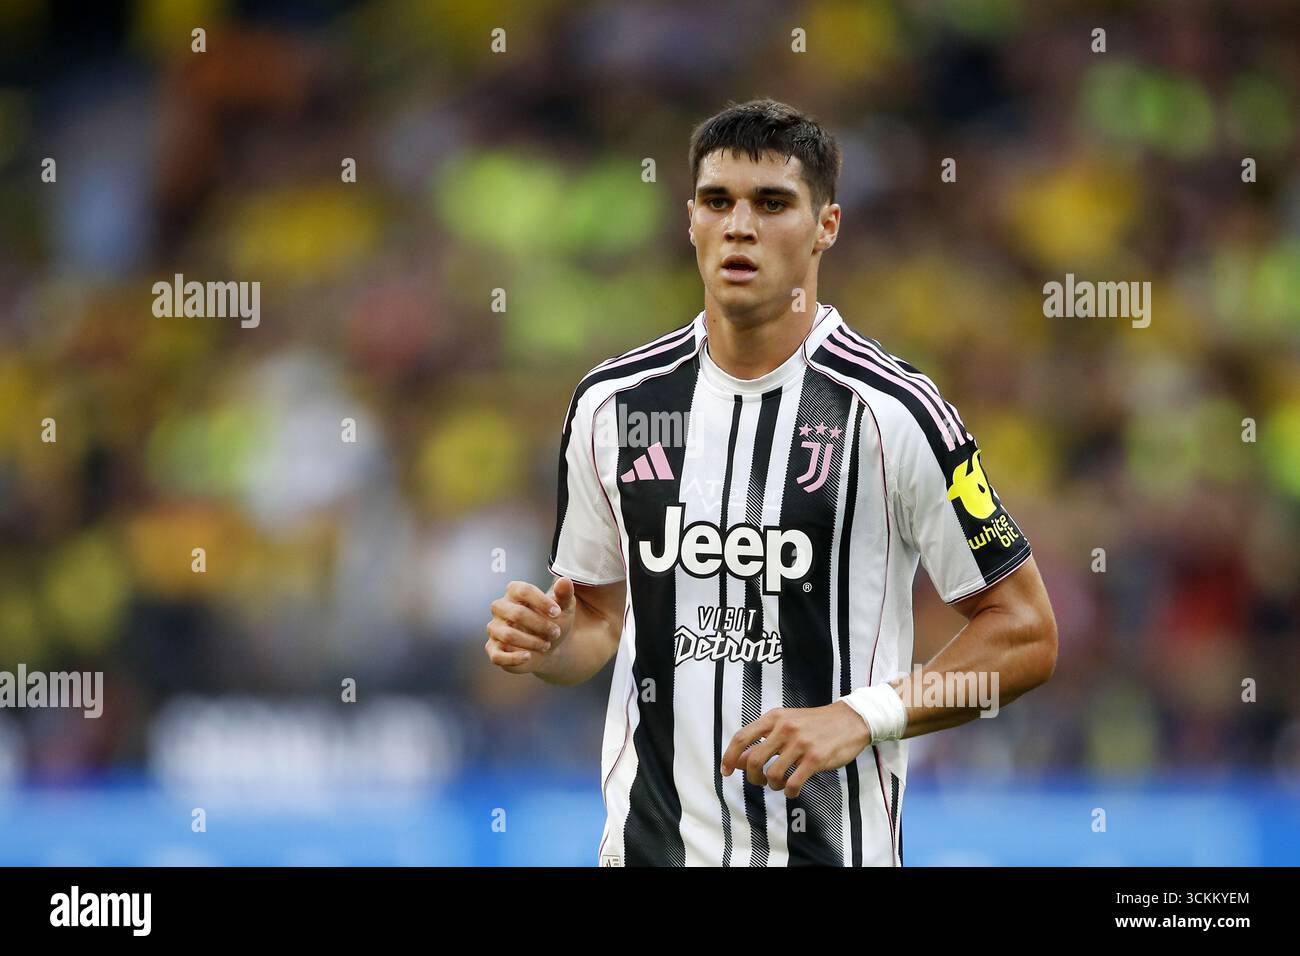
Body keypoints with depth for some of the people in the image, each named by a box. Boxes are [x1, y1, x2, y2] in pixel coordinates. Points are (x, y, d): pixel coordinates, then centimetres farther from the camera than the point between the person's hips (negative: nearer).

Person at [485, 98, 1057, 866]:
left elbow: (1025, 636, -7)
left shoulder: (894, 412, -10)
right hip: (650, 840, 4)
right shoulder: (612, 404, 3)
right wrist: (545, 644, -7)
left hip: (832, 846, -3)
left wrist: (860, 716, -18)